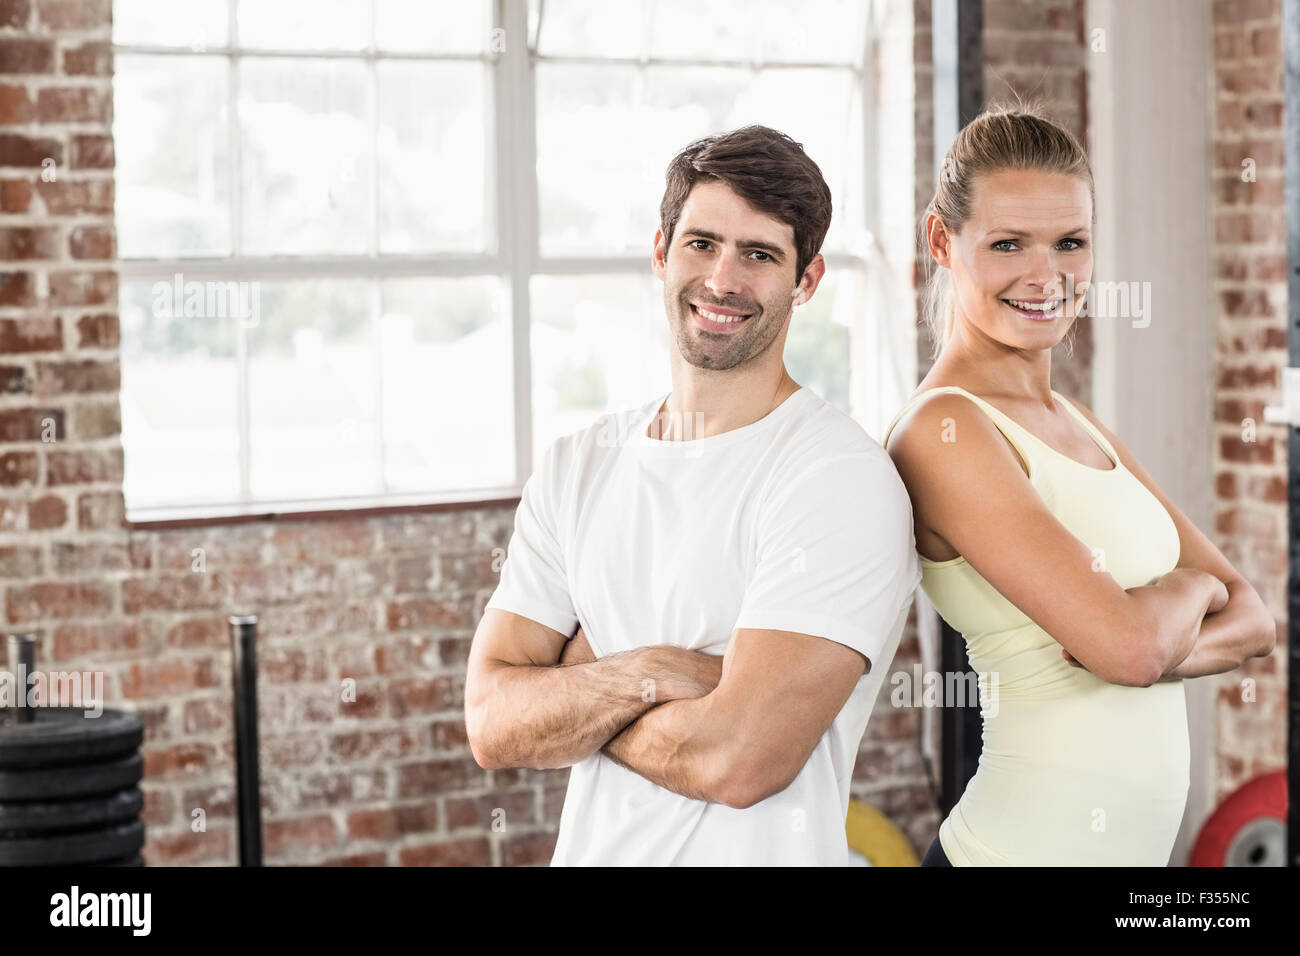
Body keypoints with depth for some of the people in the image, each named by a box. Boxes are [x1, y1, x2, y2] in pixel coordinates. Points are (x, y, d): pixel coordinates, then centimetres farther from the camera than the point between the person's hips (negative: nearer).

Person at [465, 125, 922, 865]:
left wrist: (570, 693, -10)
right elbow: (492, 726, -6)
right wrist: (644, 674, -22)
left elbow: (738, 759, -25)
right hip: (587, 848, 5)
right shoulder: (577, 467, 2)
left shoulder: (842, 479, -17)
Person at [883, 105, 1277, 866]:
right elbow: (1130, 643, -23)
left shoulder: (1076, 424, 10)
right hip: (1034, 844, -8)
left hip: (1128, 840, 8)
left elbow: (1252, 622, 5)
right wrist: (1191, 583, -2)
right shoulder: (942, 430, -16)